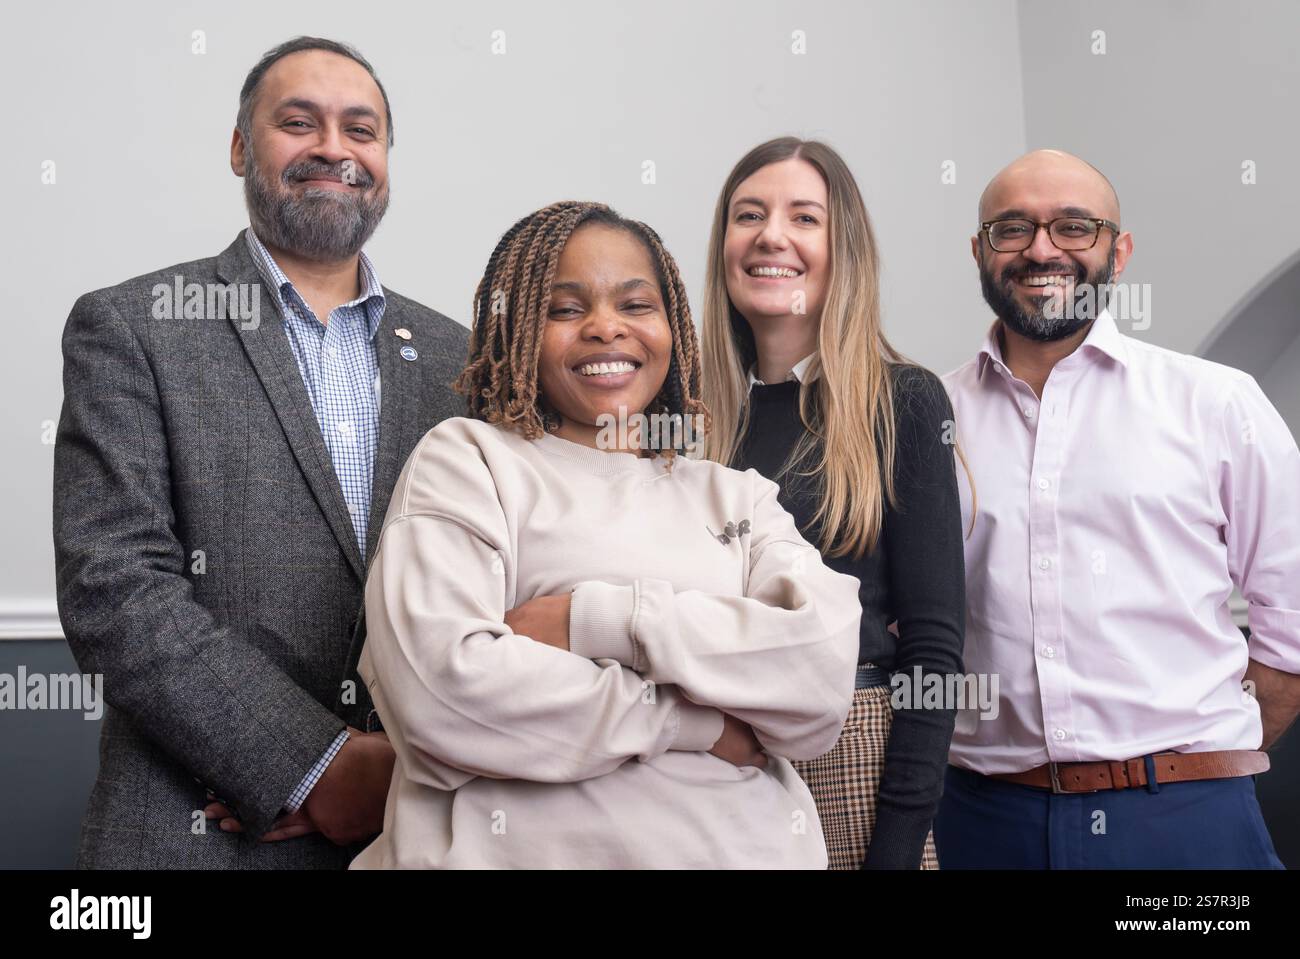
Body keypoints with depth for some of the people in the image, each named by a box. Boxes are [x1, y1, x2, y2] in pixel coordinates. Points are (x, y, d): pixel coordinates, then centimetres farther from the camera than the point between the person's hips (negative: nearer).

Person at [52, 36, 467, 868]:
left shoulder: (453, 355, 6)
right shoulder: (131, 329, -4)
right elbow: (114, 587, -12)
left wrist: (406, 766, -12)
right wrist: (317, 767, -17)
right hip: (200, 830, -3)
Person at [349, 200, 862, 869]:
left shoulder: (739, 496, 8)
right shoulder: (465, 459, -2)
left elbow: (823, 670, -9)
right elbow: (435, 688, -17)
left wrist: (596, 619, -18)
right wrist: (697, 721, -12)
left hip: (747, 845, 3)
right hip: (529, 846, -3)